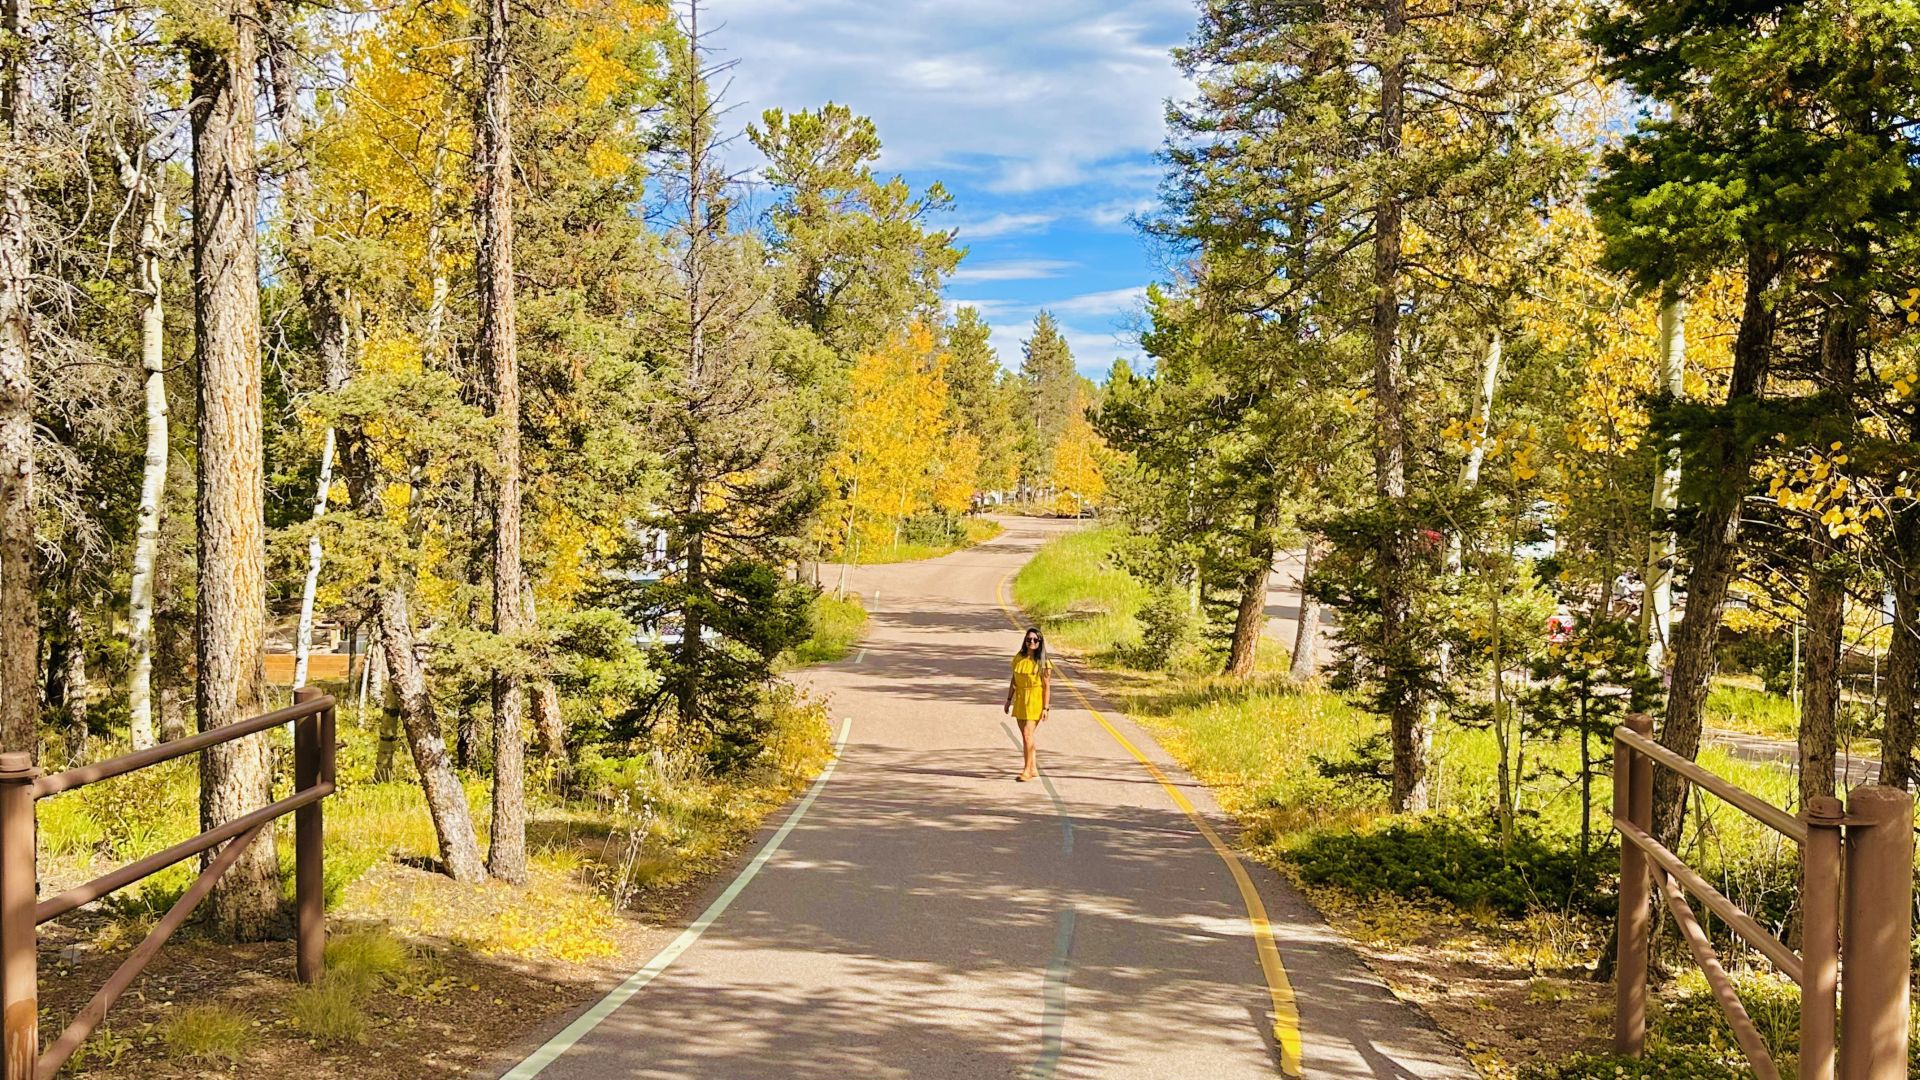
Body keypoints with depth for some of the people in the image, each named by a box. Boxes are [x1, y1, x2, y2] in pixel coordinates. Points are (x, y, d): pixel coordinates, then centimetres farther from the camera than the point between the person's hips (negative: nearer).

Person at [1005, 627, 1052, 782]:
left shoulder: (1043, 662, -10)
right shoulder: (1018, 658, 4)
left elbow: (1047, 686, -10)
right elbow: (1013, 680, 12)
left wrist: (1045, 708, -13)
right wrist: (1009, 699, 11)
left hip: (1035, 702, -6)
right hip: (1020, 701, 6)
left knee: (1027, 734, -13)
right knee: (1026, 736, 12)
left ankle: (1027, 770, -6)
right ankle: (1033, 769, 24)